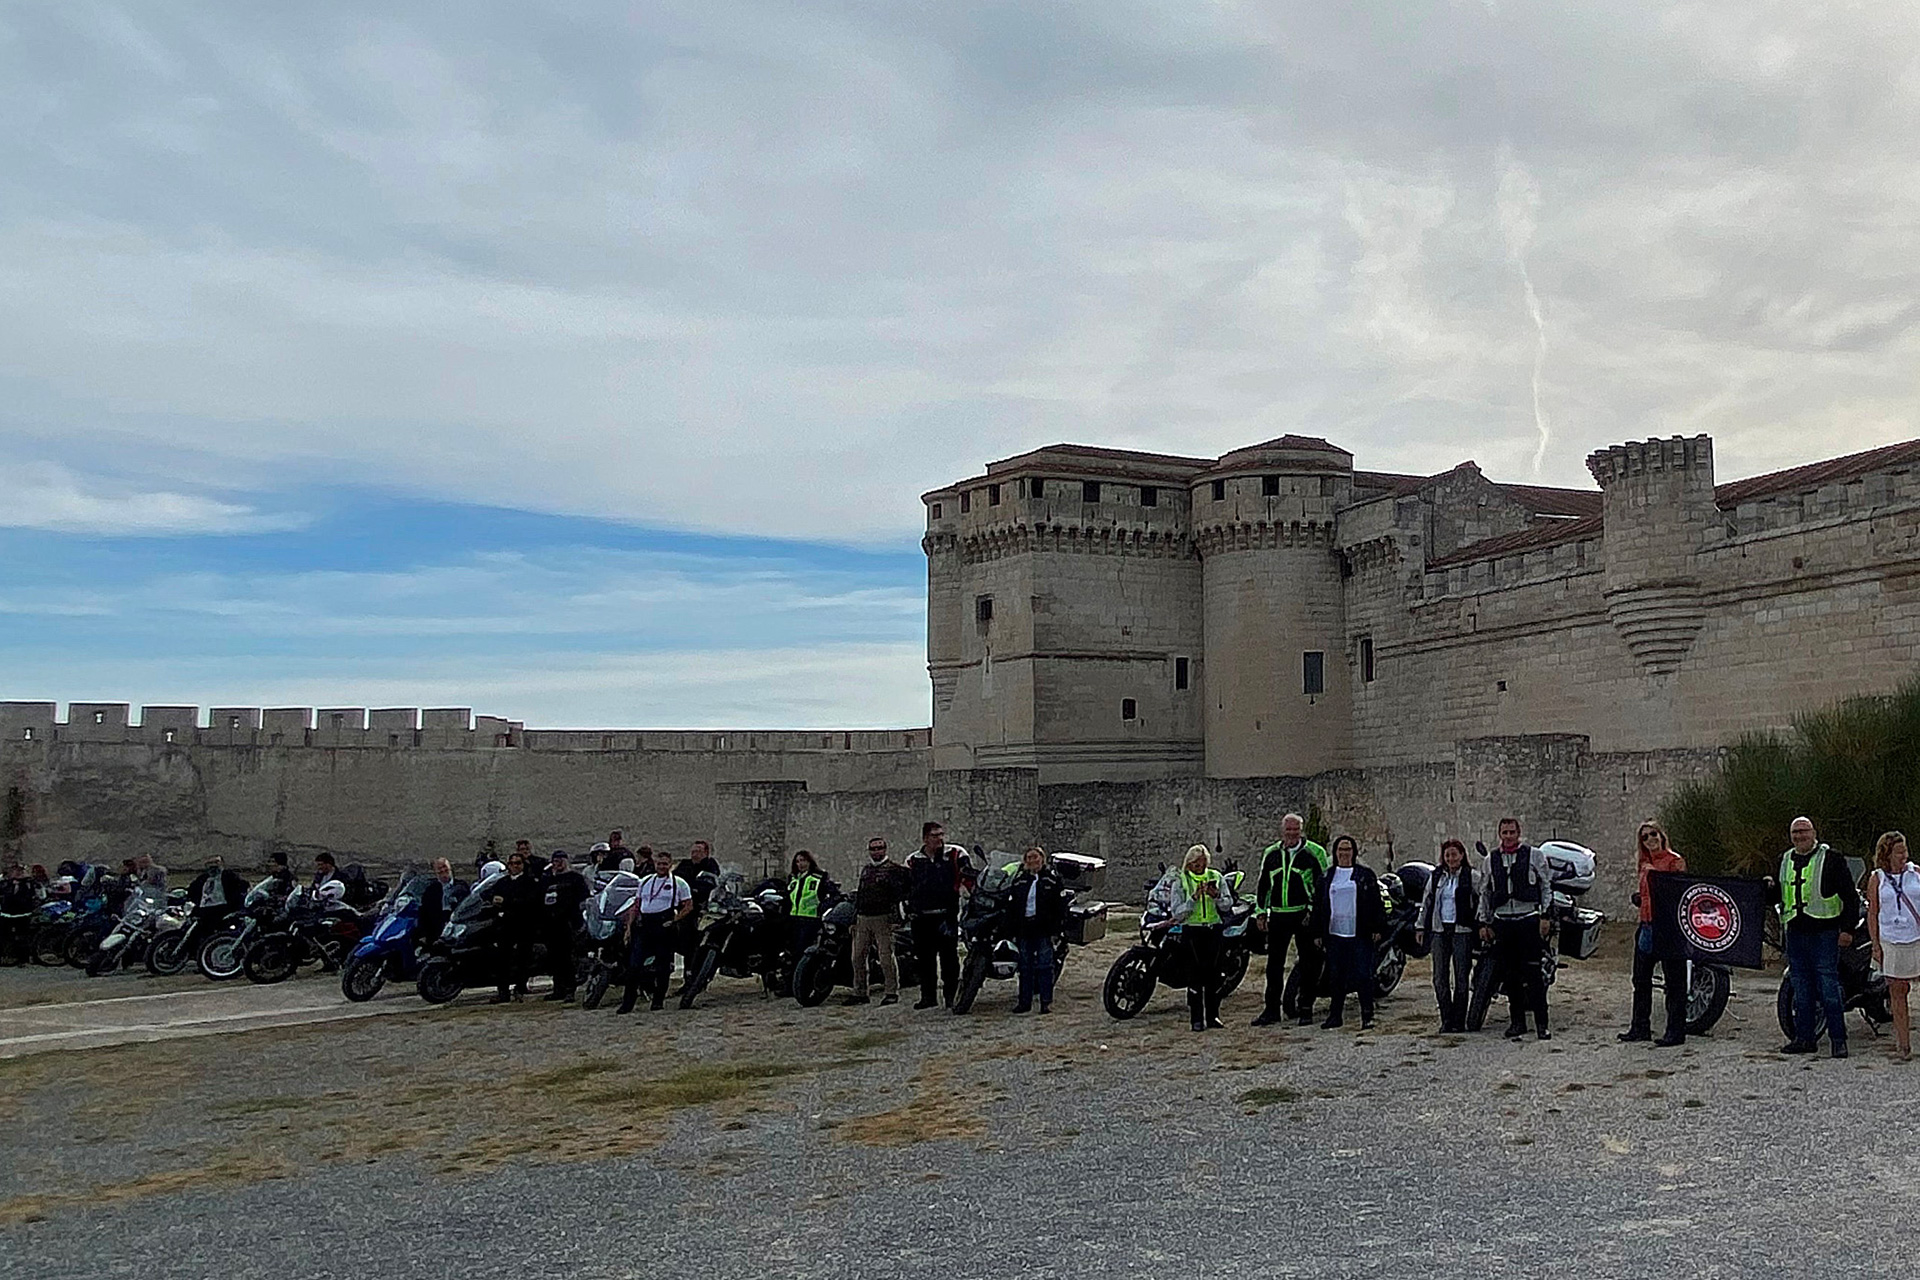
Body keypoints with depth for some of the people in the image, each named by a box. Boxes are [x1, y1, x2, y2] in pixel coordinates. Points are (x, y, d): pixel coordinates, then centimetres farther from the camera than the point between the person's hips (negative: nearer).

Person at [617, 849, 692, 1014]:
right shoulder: (645, 881, 16)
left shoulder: (678, 883, 3)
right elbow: (635, 906, 19)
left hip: (664, 926, -3)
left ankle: (658, 1000, 14)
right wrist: (629, 927, 10)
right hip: (643, 926, 3)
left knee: (663, 966, 1)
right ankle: (627, 1003, -1)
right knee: (633, 965, -4)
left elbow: (689, 906, 2)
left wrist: (673, 921, -9)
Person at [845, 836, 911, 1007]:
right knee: (858, 956, 6)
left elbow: (909, 883, -7)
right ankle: (859, 993, 13)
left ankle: (892, 992, -2)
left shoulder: (893, 868, 0)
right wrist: (854, 920, 20)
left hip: (883, 918, -7)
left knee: (886, 956, -8)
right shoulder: (865, 870, 21)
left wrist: (897, 900, -14)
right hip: (863, 919, 7)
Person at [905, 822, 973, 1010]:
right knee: (924, 959, 8)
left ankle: (950, 995, 4)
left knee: (949, 957, -4)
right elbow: (907, 889, 20)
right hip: (921, 917, 3)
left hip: (947, 915, -3)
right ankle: (928, 996, 17)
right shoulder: (913, 861, 12)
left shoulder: (955, 855, 3)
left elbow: (970, 878, 2)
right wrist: (909, 913, 16)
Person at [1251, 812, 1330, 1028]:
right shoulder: (1271, 854, 11)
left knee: (1308, 964, 3)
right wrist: (1260, 912, 11)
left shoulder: (1314, 853, 0)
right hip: (1278, 916, 3)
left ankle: (1305, 1010, 12)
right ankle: (1271, 1009, 13)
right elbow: (1262, 885, 17)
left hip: (1304, 915, -3)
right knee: (1274, 964, 6)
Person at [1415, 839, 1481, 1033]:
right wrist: (1420, 926, 15)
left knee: (1461, 977, 0)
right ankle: (1446, 1020, 8)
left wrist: (1481, 925, -9)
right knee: (1440, 978, 1)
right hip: (1439, 930, 4)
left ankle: (1459, 1021, 7)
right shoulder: (1436, 876, 12)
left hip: (1462, 931, -4)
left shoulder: (1471, 876, 0)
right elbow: (1426, 902, 18)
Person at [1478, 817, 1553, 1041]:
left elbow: (1547, 886, 5)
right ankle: (1517, 1021, 13)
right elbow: (1484, 892, 18)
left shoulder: (1534, 855, 4)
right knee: (1510, 974, 5)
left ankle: (1541, 1023, -4)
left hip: (1529, 919, -3)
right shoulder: (1491, 859, 13)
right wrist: (1483, 922, 14)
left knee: (1533, 972, -7)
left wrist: (1545, 916, -3)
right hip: (1502, 920, 3)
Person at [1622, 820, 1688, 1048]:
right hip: (1647, 924, 8)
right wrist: (1639, 898, 6)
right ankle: (1640, 1027, 21)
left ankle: (1676, 1031, 1)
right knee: (1641, 978, 12)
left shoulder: (1675, 861, -6)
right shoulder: (1645, 864, 17)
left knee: (1674, 980, -2)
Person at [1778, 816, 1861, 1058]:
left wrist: (1847, 928, -10)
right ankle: (1804, 1037, 13)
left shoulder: (1831, 859, -1)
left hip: (1824, 932, -5)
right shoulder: (1784, 861, 16)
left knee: (1828, 988, -6)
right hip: (1795, 933, 5)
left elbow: (1850, 896, -3)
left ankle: (1838, 1039, 0)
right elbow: (1779, 895, 28)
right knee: (1801, 989, 8)